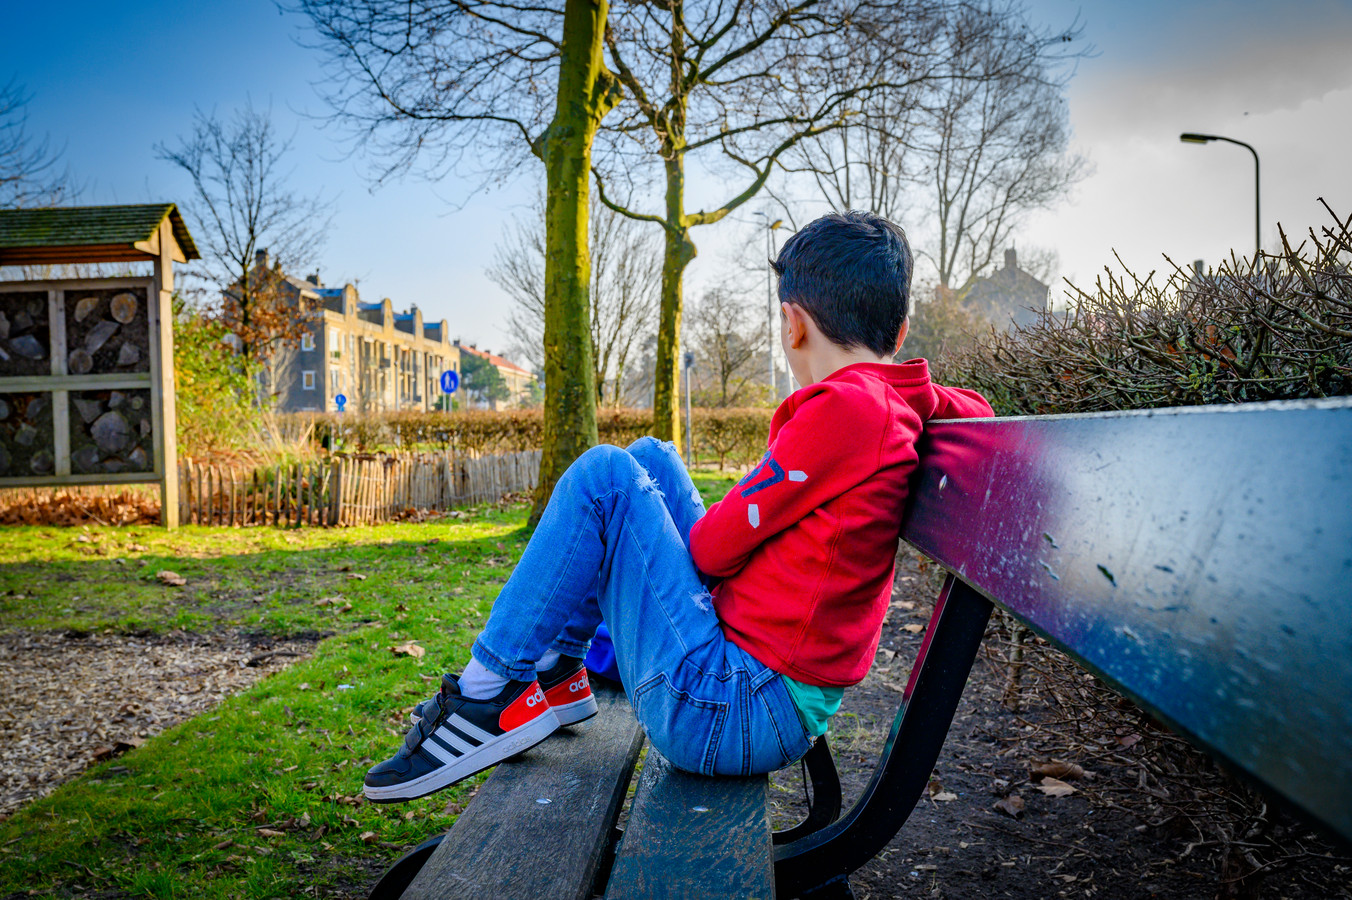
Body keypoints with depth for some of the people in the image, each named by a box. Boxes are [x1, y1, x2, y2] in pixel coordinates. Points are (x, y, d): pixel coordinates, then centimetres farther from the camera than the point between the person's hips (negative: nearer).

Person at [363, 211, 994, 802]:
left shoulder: (842, 406, -20)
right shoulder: (902, 404, 4)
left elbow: (715, 545, -14)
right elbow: (975, 410, 29)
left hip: (724, 716, -9)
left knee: (604, 477, -9)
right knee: (650, 459, 14)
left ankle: (489, 700, 0)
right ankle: (555, 675, 17)